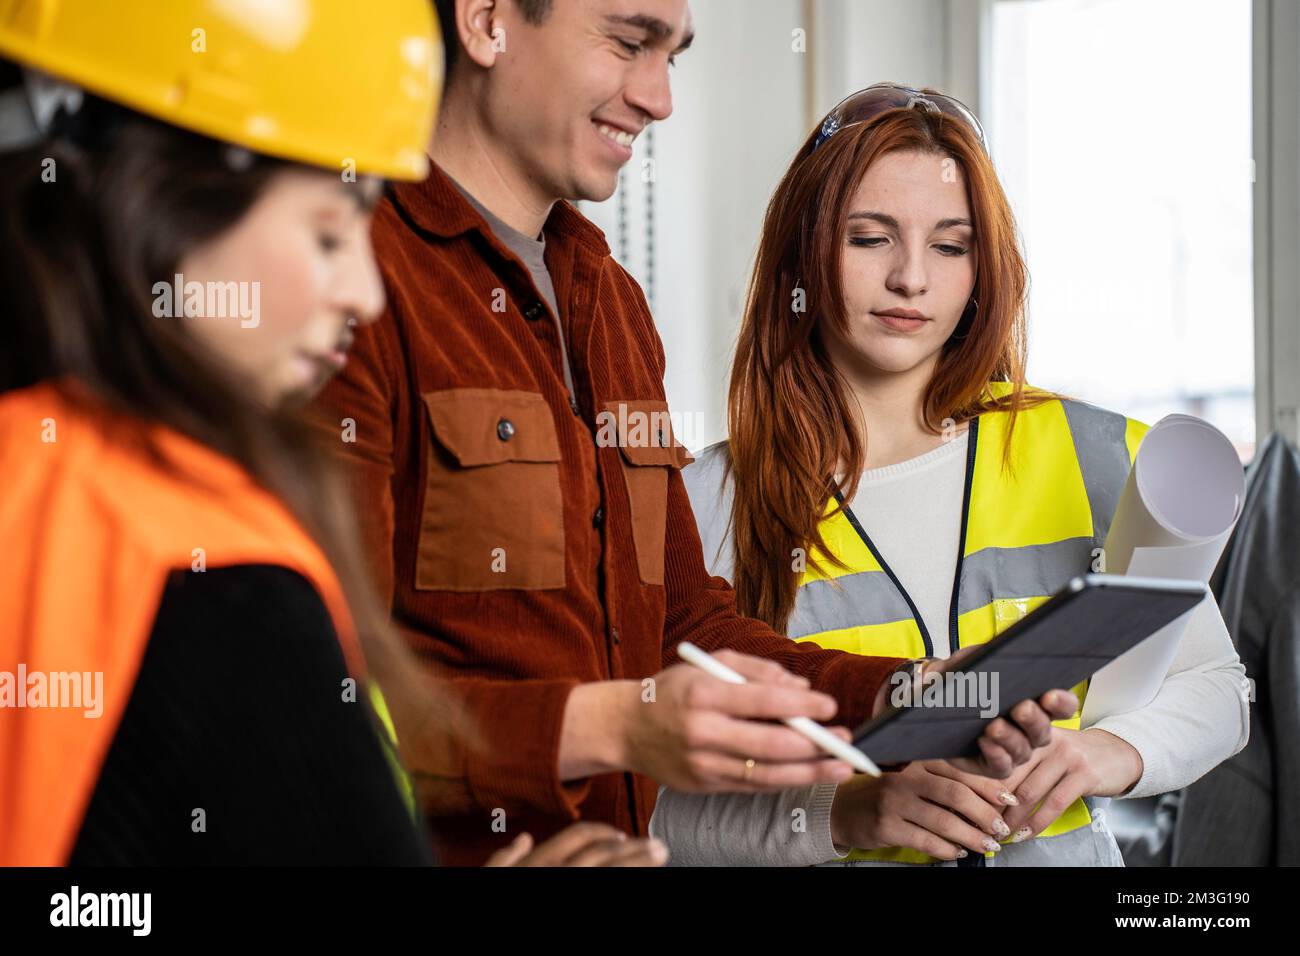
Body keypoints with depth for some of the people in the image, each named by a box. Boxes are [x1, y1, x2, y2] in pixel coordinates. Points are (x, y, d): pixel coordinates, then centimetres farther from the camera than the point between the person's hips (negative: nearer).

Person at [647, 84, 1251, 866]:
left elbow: (1214, 685, 13)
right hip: (840, 856, -2)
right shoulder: (707, 507, -2)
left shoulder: (1085, 458, 4)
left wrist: (1120, 750, -6)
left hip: (1060, 846, 2)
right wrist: (842, 813, -19)